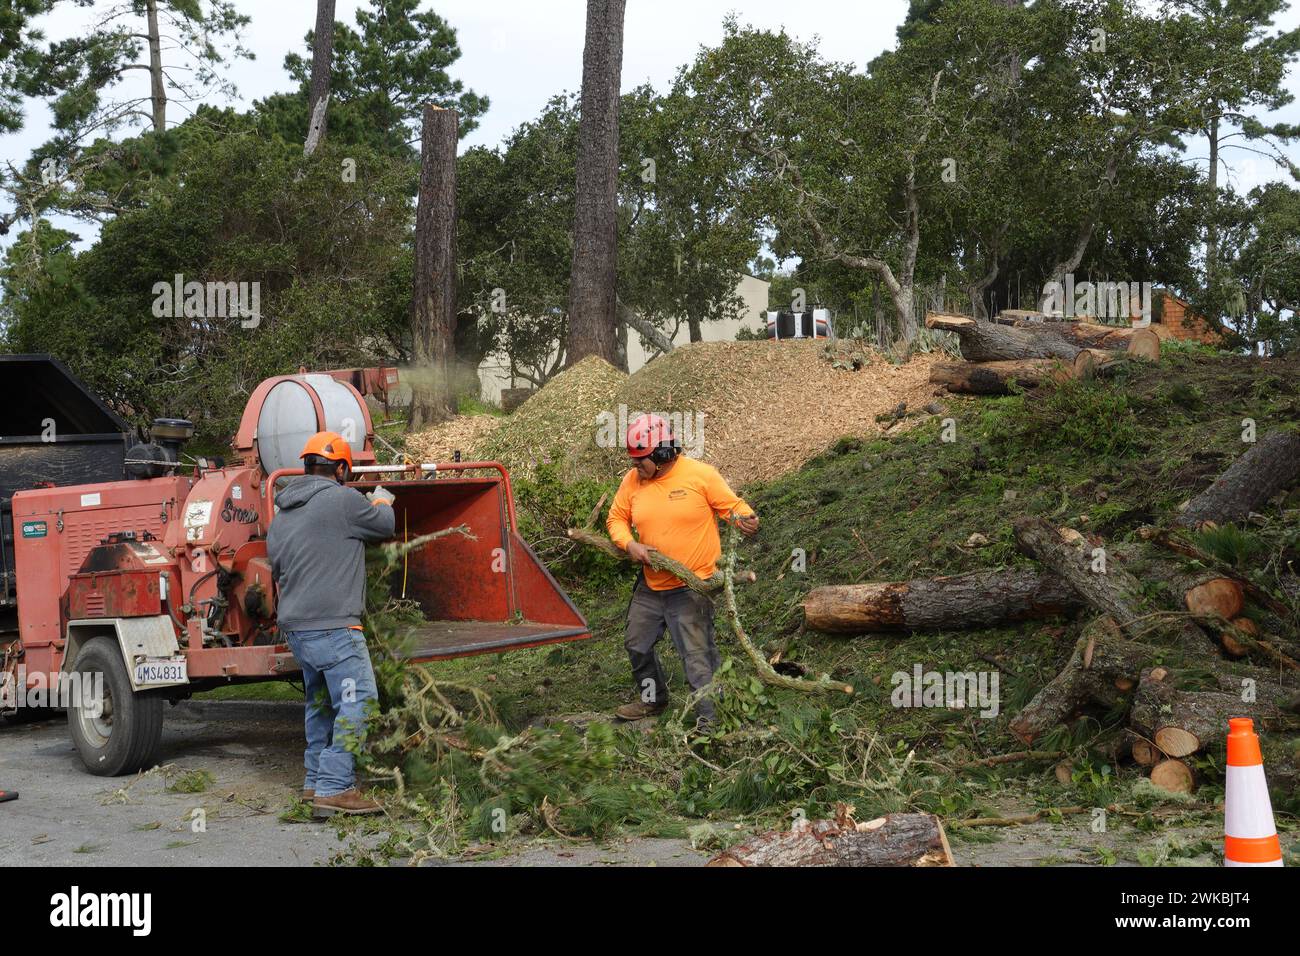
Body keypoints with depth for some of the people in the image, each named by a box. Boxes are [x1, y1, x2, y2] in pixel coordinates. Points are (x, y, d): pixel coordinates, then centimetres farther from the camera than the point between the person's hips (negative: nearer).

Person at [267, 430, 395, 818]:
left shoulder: (282, 515, 18)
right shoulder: (343, 500, -8)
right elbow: (384, 526, 6)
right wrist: (382, 502, 28)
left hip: (294, 626, 9)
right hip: (332, 624, -9)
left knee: (320, 701, 20)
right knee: (357, 701, -7)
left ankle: (316, 782, 27)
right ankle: (335, 789, -12)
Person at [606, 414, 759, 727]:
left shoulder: (701, 475, -13)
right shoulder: (633, 480, 0)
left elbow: (732, 506, -5)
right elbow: (616, 518, 10)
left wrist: (745, 519, -28)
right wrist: (629, 544, -9)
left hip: (691, 587, -6)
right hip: (650, 585, 6)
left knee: (697, 657, -10)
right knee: (637, 644, 21)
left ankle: (711, 719, -2)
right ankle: (652, 699, 44)